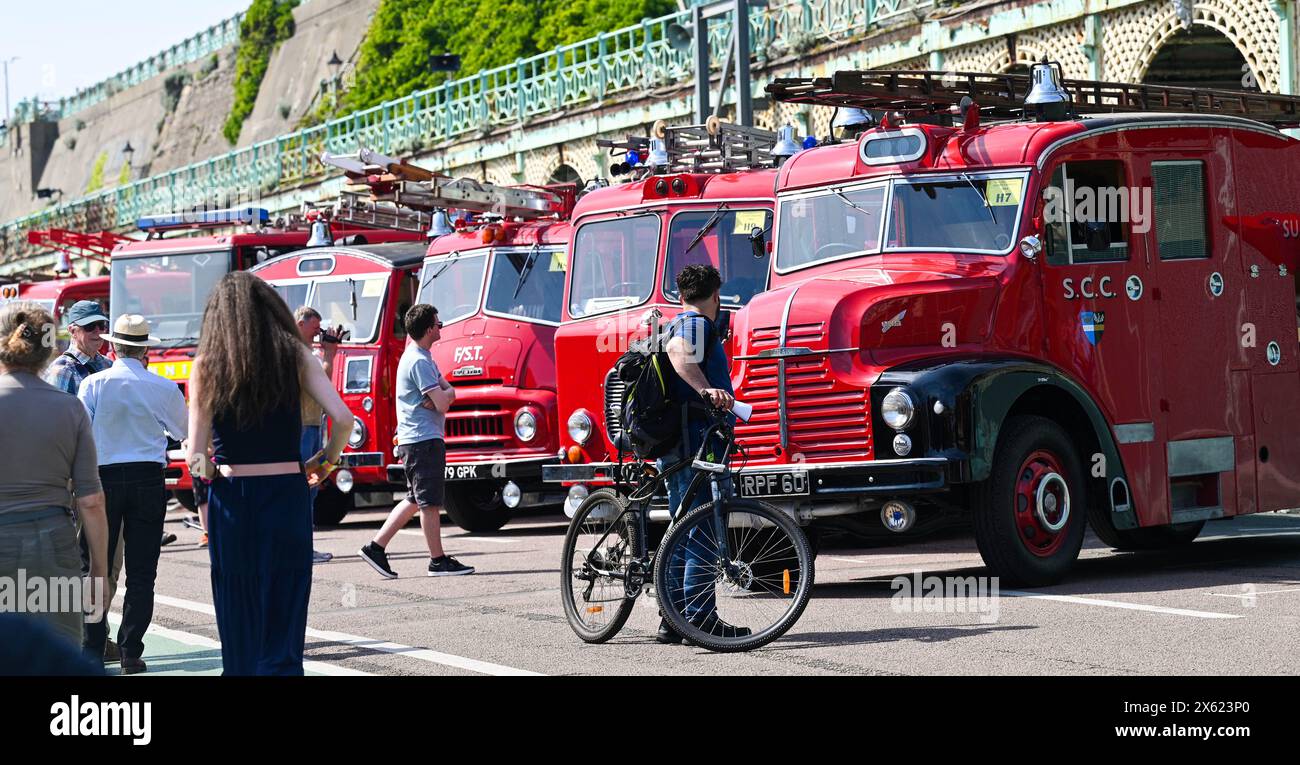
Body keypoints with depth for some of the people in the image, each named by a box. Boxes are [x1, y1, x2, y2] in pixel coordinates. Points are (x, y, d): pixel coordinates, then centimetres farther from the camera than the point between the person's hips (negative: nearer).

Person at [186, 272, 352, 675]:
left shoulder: (206, 364, 0)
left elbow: (195, 455, -4)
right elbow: (343, 418, -8)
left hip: (231, 499, 1)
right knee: (283, 621, 0)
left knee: (238, 624, 11)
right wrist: (326, 461, 9)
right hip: (286, 494, -1)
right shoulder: (294, 355, 1)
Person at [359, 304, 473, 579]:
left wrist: (440, 395, -9)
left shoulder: (421, 357, 17)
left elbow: (449, 391, 13)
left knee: (416, 500, 14)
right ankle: (438, 560, 1)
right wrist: (443, 395, 2)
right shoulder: (420, 362, -16)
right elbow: (443, 403, -19)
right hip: (424, 440, -11)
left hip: (412, 440, 11)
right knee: (430, 502, -4)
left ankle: (376, 546, 13)